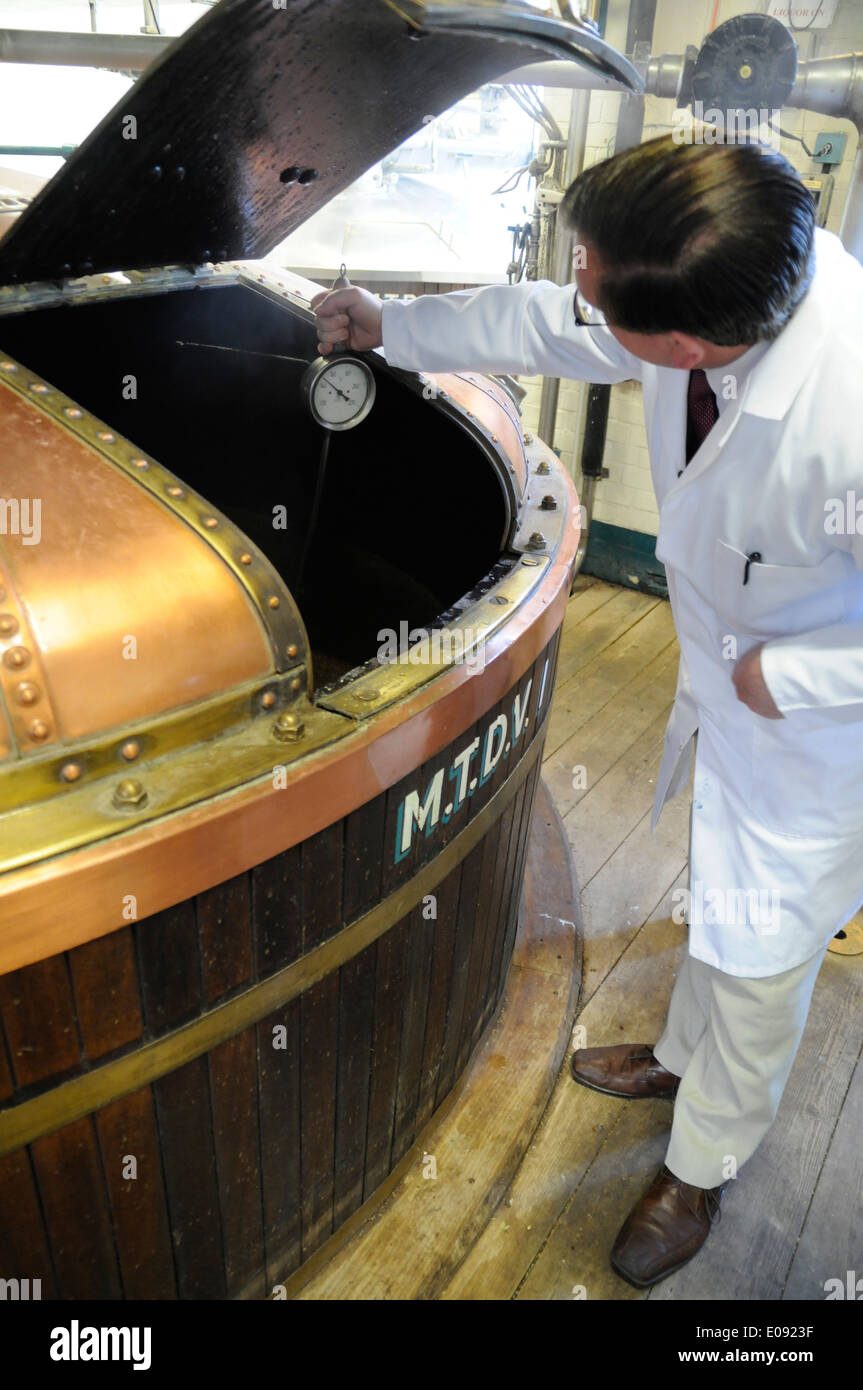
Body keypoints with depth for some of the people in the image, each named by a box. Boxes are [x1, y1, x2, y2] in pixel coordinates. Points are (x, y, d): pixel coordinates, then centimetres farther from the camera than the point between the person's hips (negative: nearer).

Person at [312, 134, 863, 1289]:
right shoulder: (723, 275, -18)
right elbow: (549, 327, 2)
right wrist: (392, 327, 11)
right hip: (730, 674, 7)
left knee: (760, 954, 11)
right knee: (719, 884, 27)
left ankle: (701, 1169, 40)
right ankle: (683, 1056, 56)